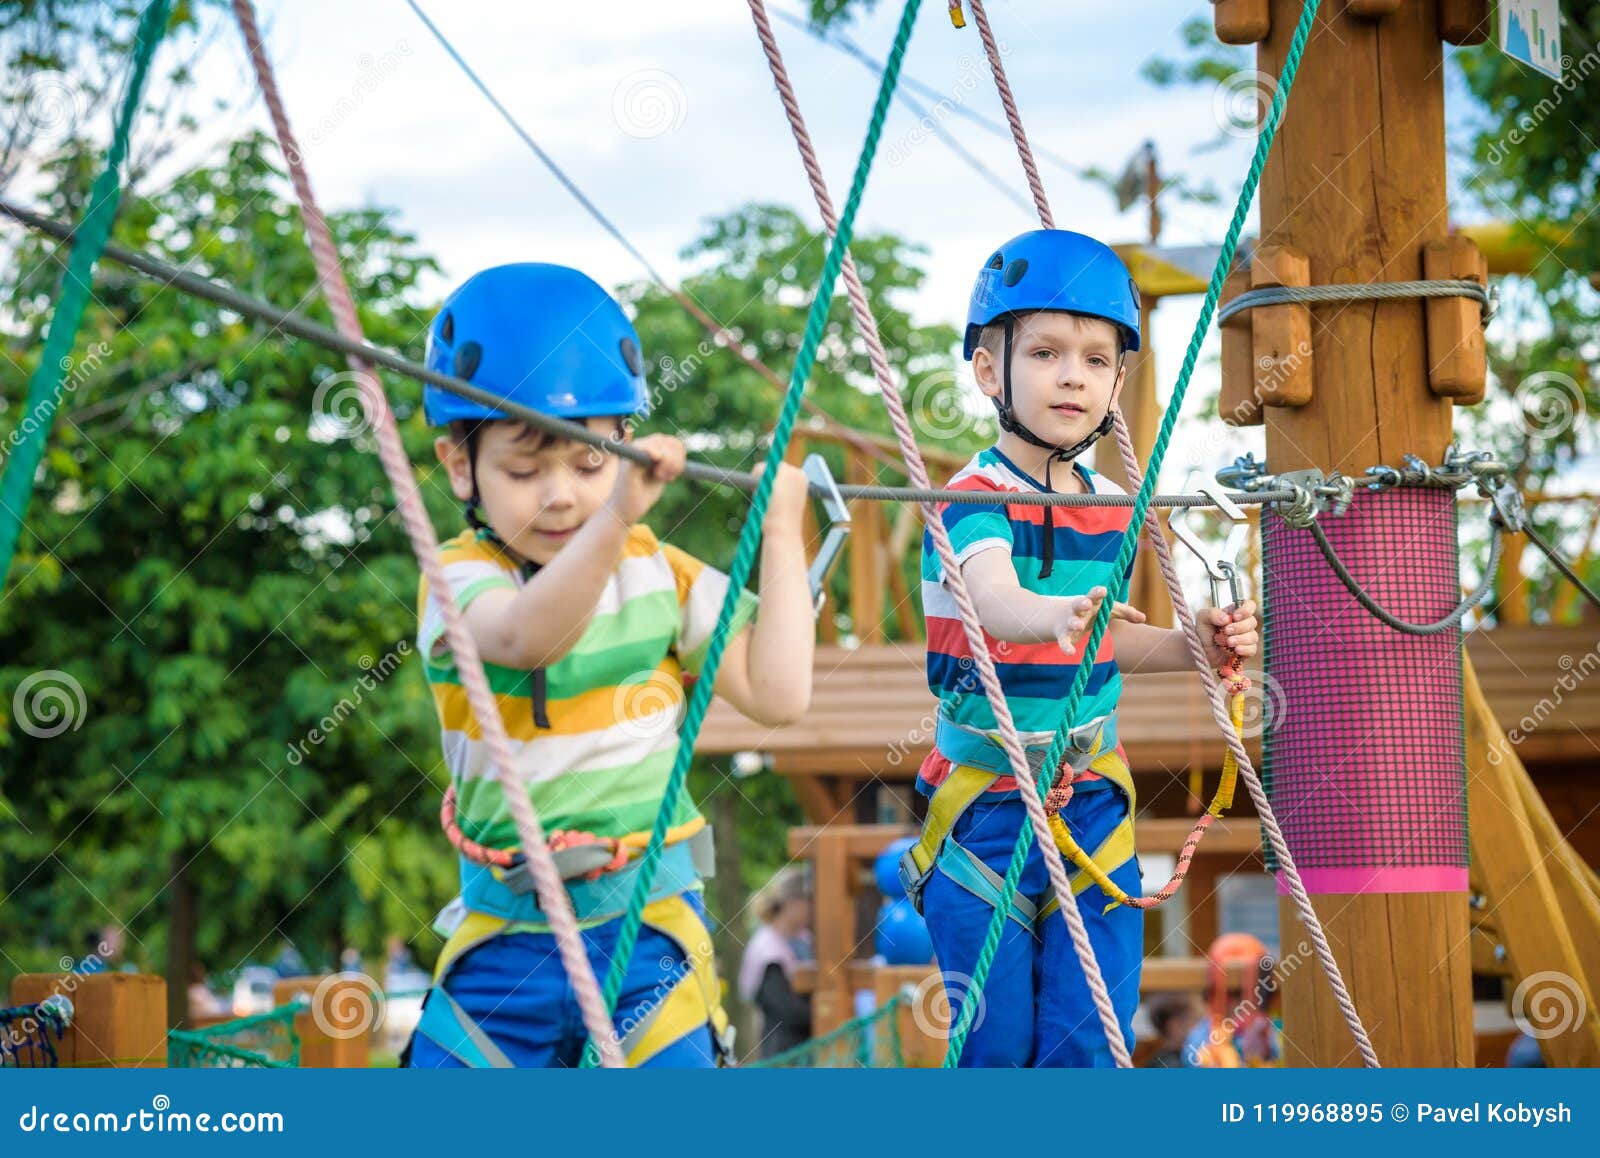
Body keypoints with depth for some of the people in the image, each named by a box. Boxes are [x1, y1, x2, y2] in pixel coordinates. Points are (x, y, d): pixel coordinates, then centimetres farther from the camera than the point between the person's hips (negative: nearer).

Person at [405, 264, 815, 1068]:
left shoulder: (660, 574, 4)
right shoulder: (461, 577, -8)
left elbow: (778, 694, -2)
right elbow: (524, 635, -32)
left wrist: (781, 536, 1)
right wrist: (615, 519, -47)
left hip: (649, 931, 1)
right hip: (505, 934, -1)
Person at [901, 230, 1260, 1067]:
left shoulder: (1113, 508, 4)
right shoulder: (976, 500, -16)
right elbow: (994, 599, -38)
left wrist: (1192, 646, 0)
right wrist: (1059, 615, -59)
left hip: (1092, 802, 5)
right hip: (987, 805, -5)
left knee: (1087, 1042, -1)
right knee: (998, 1044, 1)